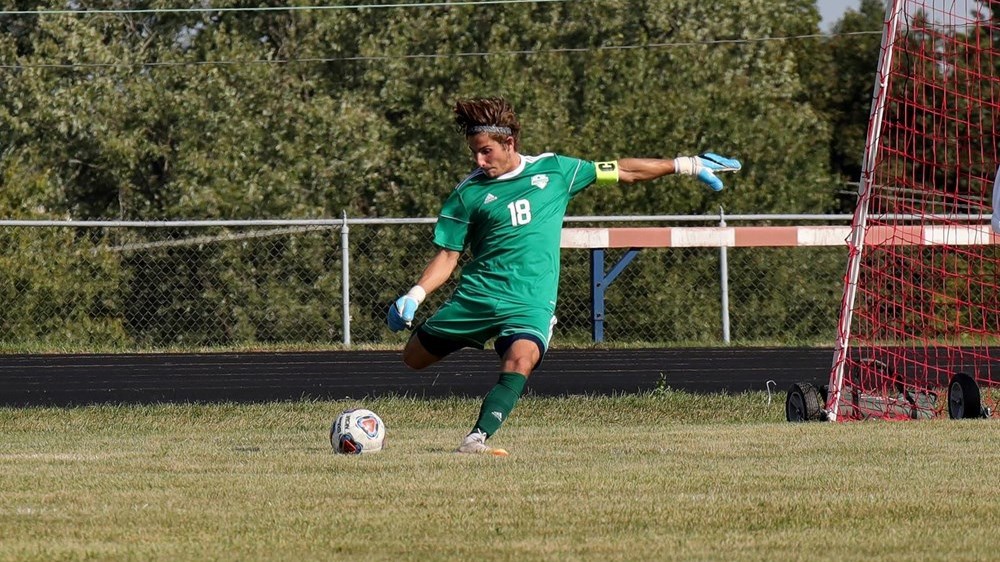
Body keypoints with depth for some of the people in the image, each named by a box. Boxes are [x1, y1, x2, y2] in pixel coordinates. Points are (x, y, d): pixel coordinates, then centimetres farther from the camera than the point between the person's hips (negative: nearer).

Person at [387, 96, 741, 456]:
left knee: (519, 361, -31)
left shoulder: (554, 170, 5)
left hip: (530, 303, -2)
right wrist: (414, 296, -11)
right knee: (414, 358, 7)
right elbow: (448, 255, 5)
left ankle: (477, 439, -40)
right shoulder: (469, 193, 2)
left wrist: (685, 165, 16)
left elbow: (623, 171, 14)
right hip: (475, 294, 2)